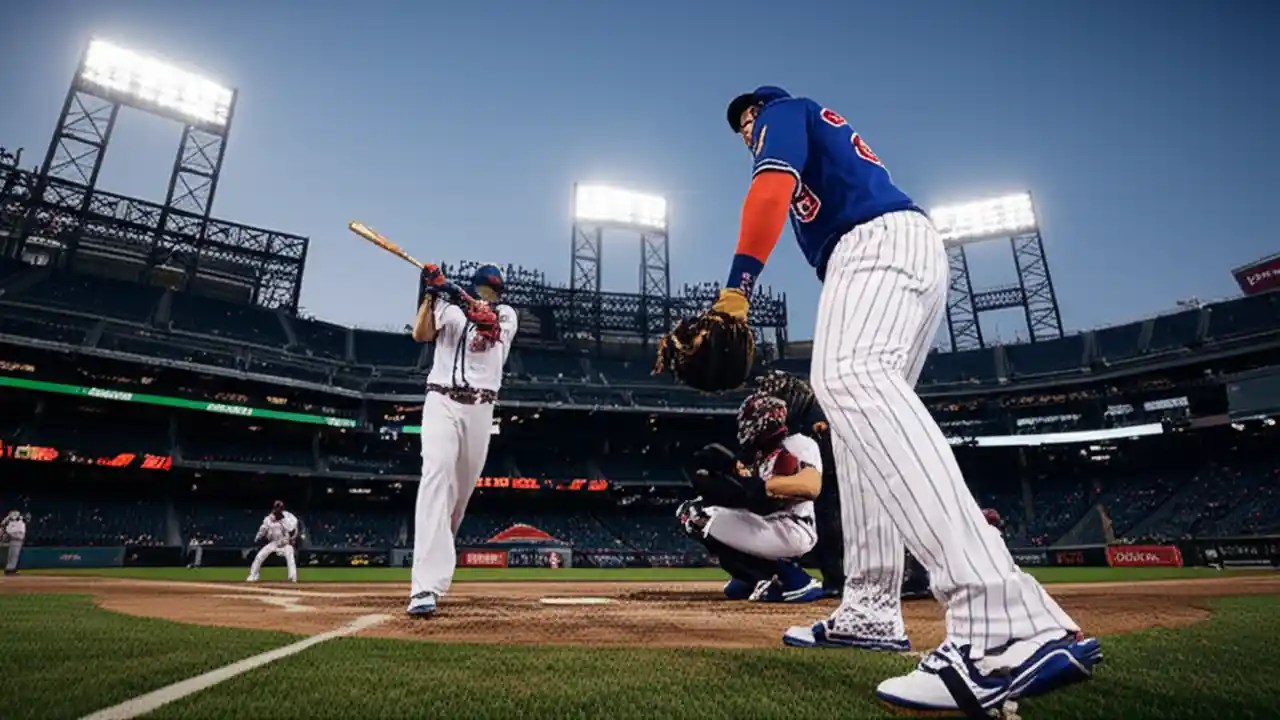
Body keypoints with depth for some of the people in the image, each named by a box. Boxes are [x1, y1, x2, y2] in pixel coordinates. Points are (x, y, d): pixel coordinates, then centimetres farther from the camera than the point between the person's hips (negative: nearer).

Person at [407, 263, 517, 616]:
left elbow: (488, 323, -12)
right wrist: (430, 295, -19)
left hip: (480, 410, 3)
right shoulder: (448, 306, 10)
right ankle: (426, 587, -30)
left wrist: (461, 300, -26)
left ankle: (437, 555, 35)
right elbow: (420, 334, -7)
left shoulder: (506, 314, 12)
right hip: (442, 403, -2)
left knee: (462, 487, 9)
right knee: (436, 476, -21)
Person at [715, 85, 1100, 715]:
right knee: (859, 397, 10)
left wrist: (737, 286, -20)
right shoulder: (824, 131, 40)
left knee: (849, 378, -35)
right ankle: (869, 609, 9)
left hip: (877, 242, -10)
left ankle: (1010, 626, -52)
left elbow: (772, 188, -8)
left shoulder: (782, 110, 16)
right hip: (909, 245, 11)